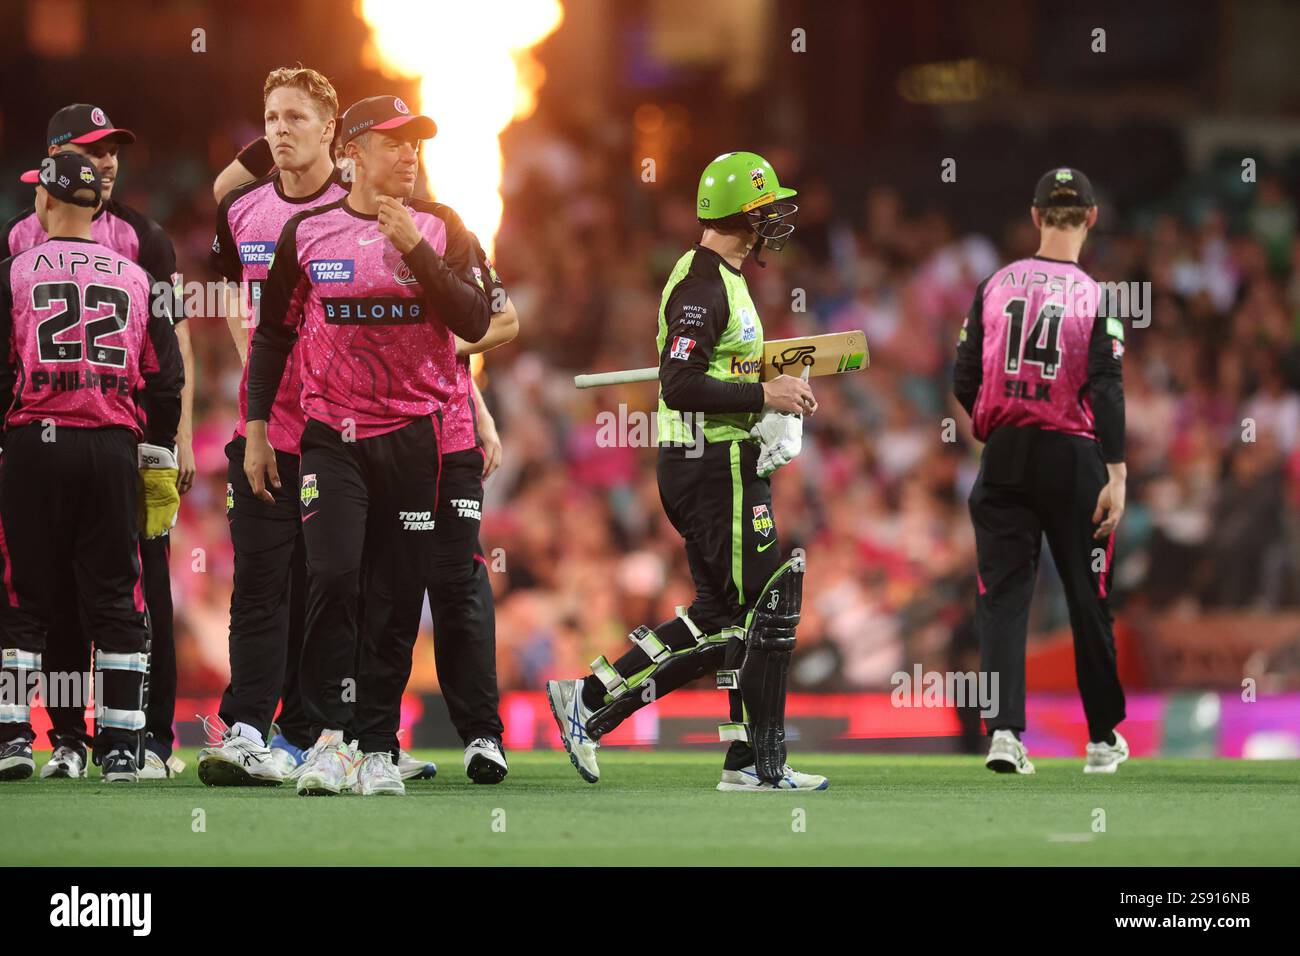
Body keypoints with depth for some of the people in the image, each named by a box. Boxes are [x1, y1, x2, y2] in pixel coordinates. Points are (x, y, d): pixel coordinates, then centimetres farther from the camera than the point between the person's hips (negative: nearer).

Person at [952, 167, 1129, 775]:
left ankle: (1004, 730, -15)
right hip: (1072, 459, -2)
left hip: (1004, 453, 2)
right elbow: (1107, 390, -14)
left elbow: (964, 381, 4)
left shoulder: (995, 286, 2)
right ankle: (1103, 739, 21)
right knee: (1088, 598, 10)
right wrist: (1117, 476, -15)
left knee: (1002, 593, 2)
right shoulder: (1096, 297, -6)